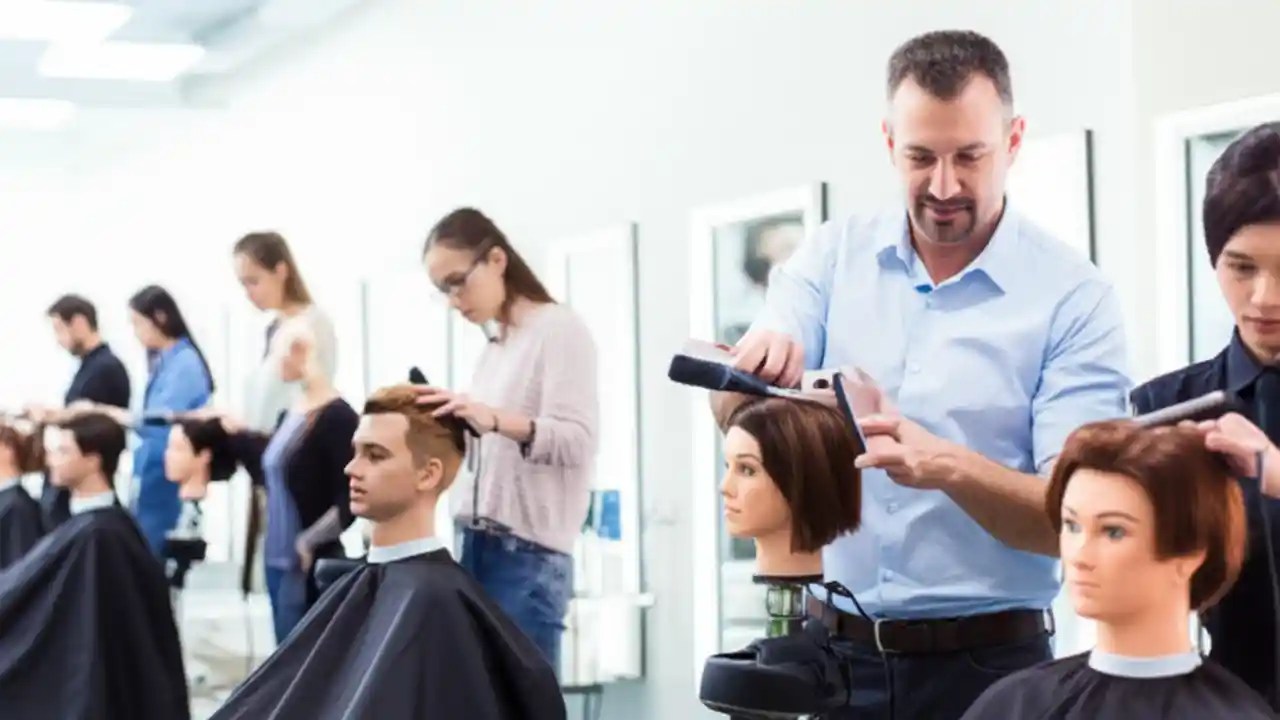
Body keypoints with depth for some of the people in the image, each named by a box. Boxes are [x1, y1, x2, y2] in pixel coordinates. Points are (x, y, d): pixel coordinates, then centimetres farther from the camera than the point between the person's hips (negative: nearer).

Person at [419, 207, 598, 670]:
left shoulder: (558, 329, -5)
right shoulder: (493, 349, 18)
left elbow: (577, 440, -17)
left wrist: (495, 418, -31)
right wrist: (450, 421, 4)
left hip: (528, 554, -7)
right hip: (477, 546, 7)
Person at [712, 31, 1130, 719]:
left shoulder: (1074, 297, -8)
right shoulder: (833, 255, 2)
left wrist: (950, 467, -30)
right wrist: (756, 363, -28)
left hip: (984, 659, -2)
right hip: (830, 646, 2)